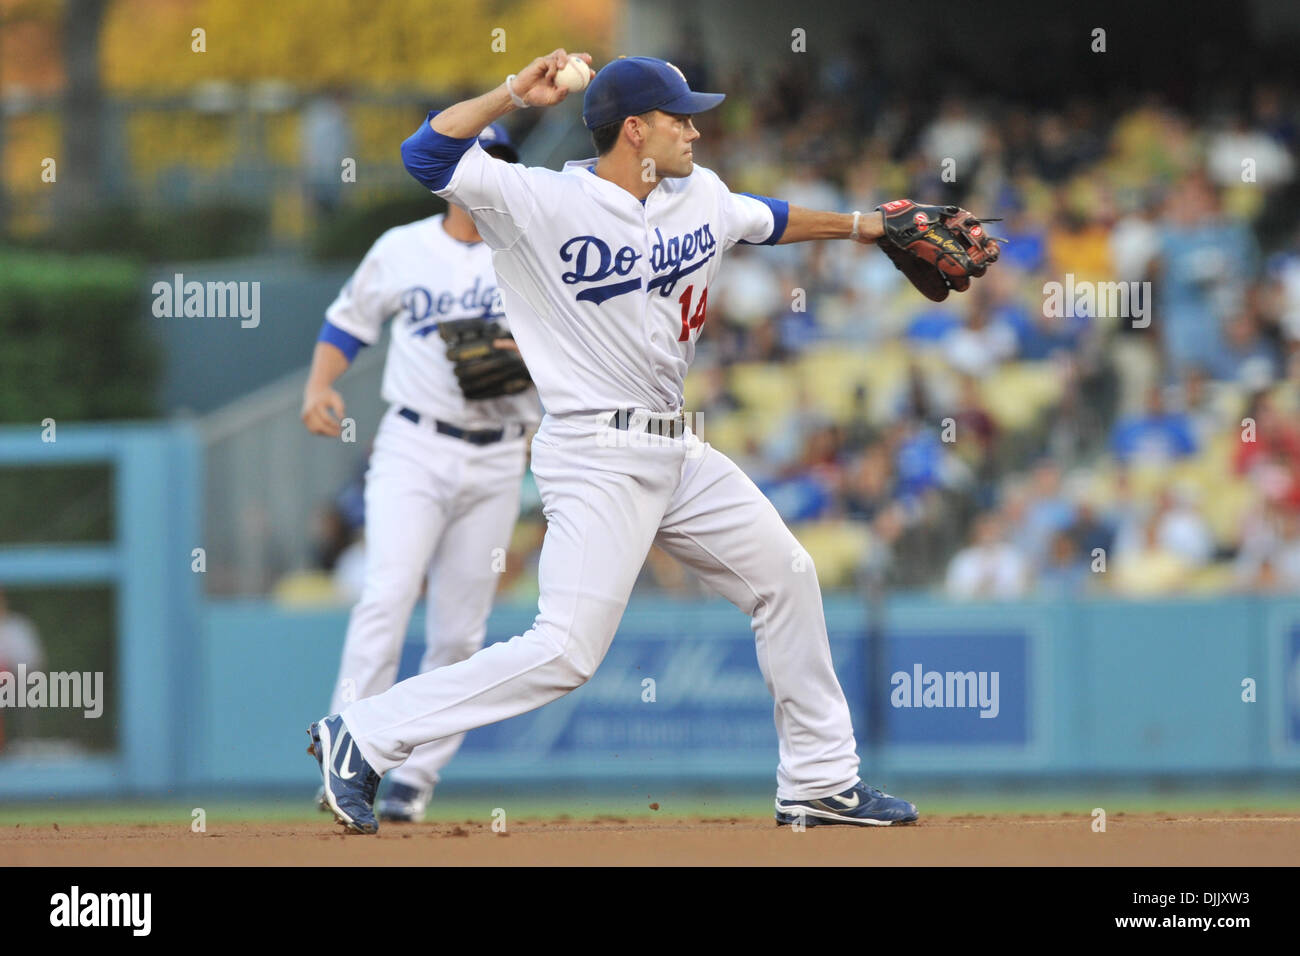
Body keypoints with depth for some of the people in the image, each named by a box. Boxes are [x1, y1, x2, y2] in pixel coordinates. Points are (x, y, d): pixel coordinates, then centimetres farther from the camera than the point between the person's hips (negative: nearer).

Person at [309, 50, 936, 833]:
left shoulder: (701, 196, 8)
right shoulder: (543, 203, -14)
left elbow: (764, 219, 30)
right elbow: (428, 154, -22)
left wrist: (857, 226, 38)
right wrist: (516, 94, -27)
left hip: (678, 452, 9)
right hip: (598, 460, -9)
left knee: (787, 578, 15)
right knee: (567, 652, -18)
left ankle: (820, 782, 28)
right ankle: (365, 737, -12)